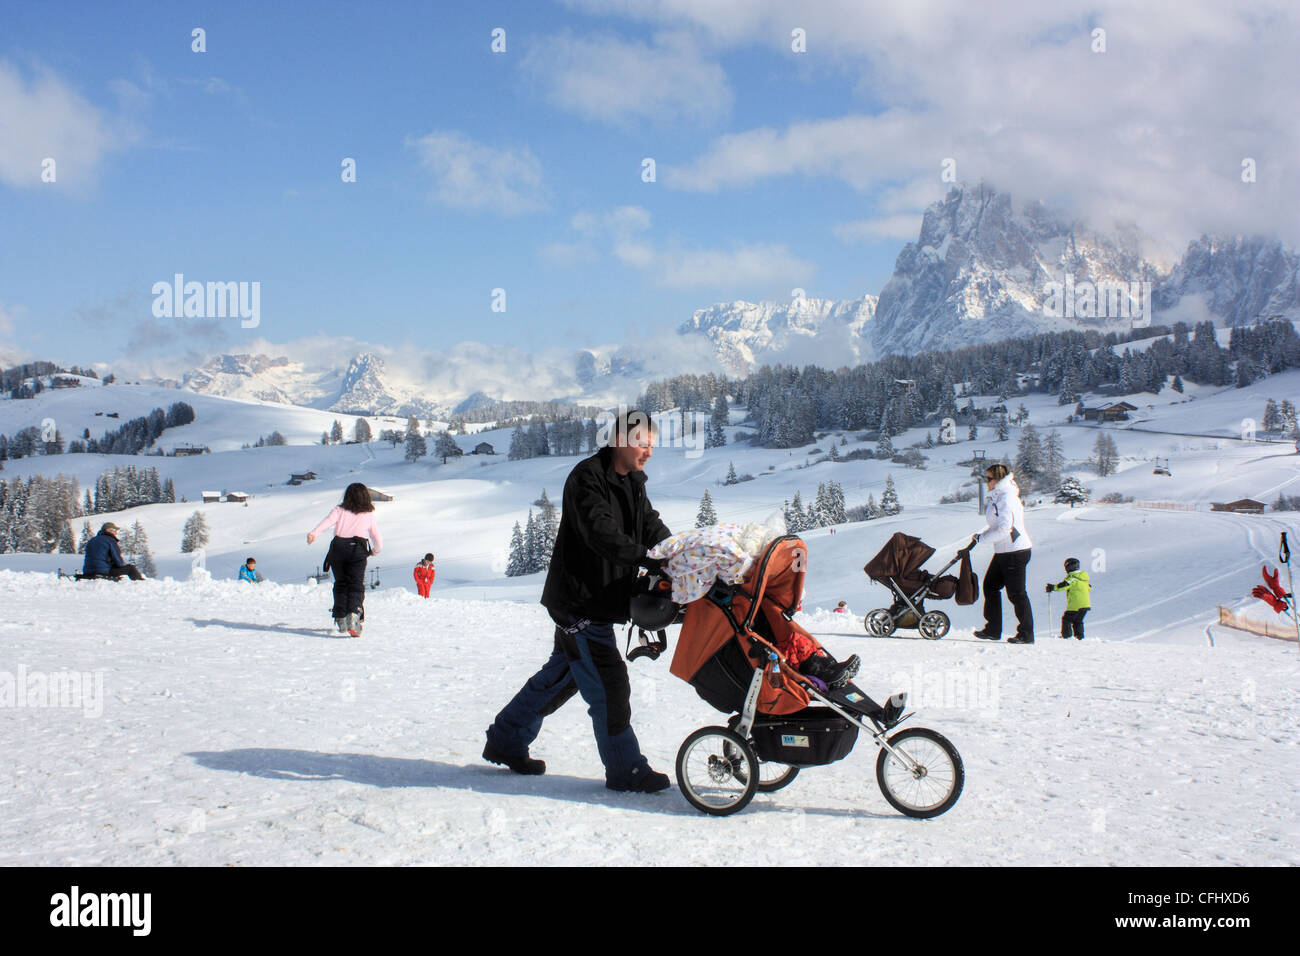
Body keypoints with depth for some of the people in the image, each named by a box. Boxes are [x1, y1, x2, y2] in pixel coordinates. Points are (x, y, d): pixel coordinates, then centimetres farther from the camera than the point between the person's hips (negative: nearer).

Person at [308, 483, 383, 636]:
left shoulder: (339, 510, 16)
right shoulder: (369, 515, 18)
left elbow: (328, 520, -7)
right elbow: (378, 542, 18)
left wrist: (314, 533, -23)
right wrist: (375, 551, 40)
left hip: (338, 548, 1)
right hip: (358, 550, -1)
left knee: (340, 584, 17)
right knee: (356, 585, -6)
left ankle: (340, 618, 12)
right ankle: (353, 614, -31)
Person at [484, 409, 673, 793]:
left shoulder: (632, 484, 13)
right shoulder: (587, 477, -16)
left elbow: (652, 528, 7)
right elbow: (600, 533, -29)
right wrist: (647, 557, -39)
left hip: (602, 601, 10)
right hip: (578, 600, -10)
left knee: (561, 675, 18)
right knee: (607, 682, -8)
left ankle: (505, 742, 31)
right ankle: (626, 771, 1)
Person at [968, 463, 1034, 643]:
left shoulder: (1007, 498, -18)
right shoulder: (997, 497, 13)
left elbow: (1004, 529, -24)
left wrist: (981, 537, -14)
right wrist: (980, 536, 5)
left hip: (1015, 551, -10)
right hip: (1003, 552, 10)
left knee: (1016, 592, -5)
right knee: (990, 585, 11)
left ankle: (1027, 634, 3)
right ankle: (993, 630, 17)